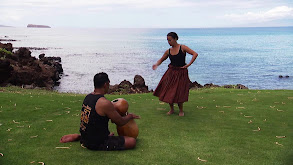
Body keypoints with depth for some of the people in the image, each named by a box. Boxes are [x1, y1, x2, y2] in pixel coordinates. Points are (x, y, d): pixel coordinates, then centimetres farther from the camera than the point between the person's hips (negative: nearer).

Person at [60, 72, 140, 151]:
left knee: (111, 134, 37)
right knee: (132, 142, -14)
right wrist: (130, 116, 8)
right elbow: (120, 122, -12)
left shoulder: (88, 97, 3)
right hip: (96, 144, -9)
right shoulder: (104, 103, -23)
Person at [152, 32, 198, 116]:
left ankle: (181, 110, 20)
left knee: (179, 93, -4)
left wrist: (188, 64, -18)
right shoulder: (168, 51, 4)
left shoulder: (182, 48, -8)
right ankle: (171, 109, 23)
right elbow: (161, 59, 17)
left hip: (181, 73, -4)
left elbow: (195, 54, -12)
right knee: (168, 91, 2)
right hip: (171, 72, 4)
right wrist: (156, 64, -5)